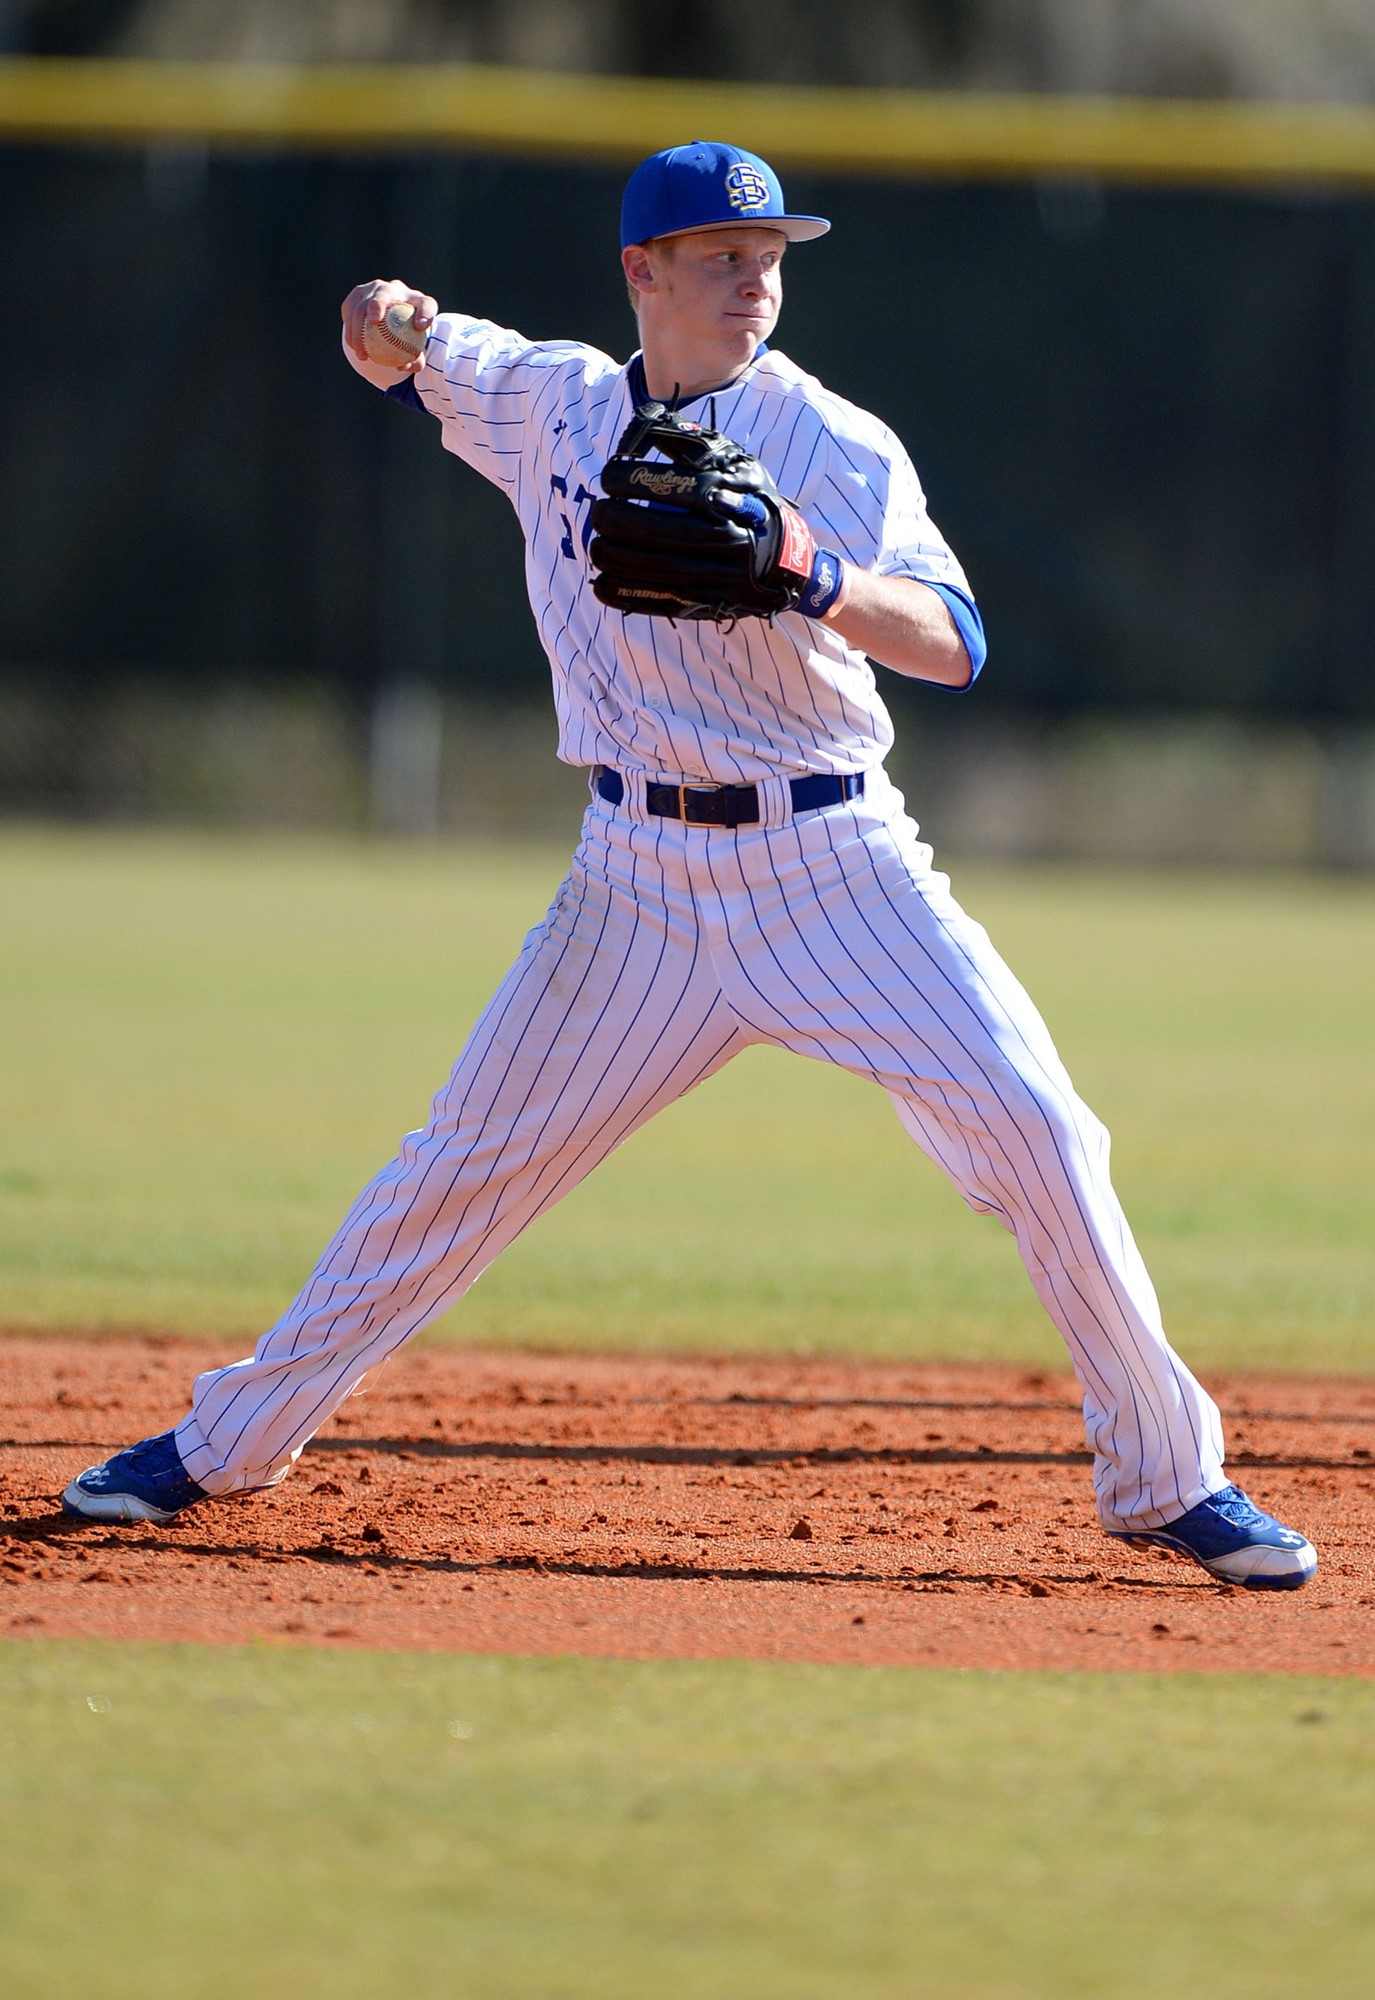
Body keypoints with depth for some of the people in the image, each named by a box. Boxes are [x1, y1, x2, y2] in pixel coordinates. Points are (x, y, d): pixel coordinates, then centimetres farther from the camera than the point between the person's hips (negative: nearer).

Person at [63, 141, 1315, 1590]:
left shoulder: (837, 449, -7)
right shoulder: (550, 406, 4)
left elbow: (954, 645, -16)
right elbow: (396, 356, 18)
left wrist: (809, 574, -35)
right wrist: (392, 319, -8)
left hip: (834, 865, -2)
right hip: (642, 876, 2)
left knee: (1038, 1135, -13)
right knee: (466, 1164, 3)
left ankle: (1168, 1480, 0)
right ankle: (229, 1442, 18)